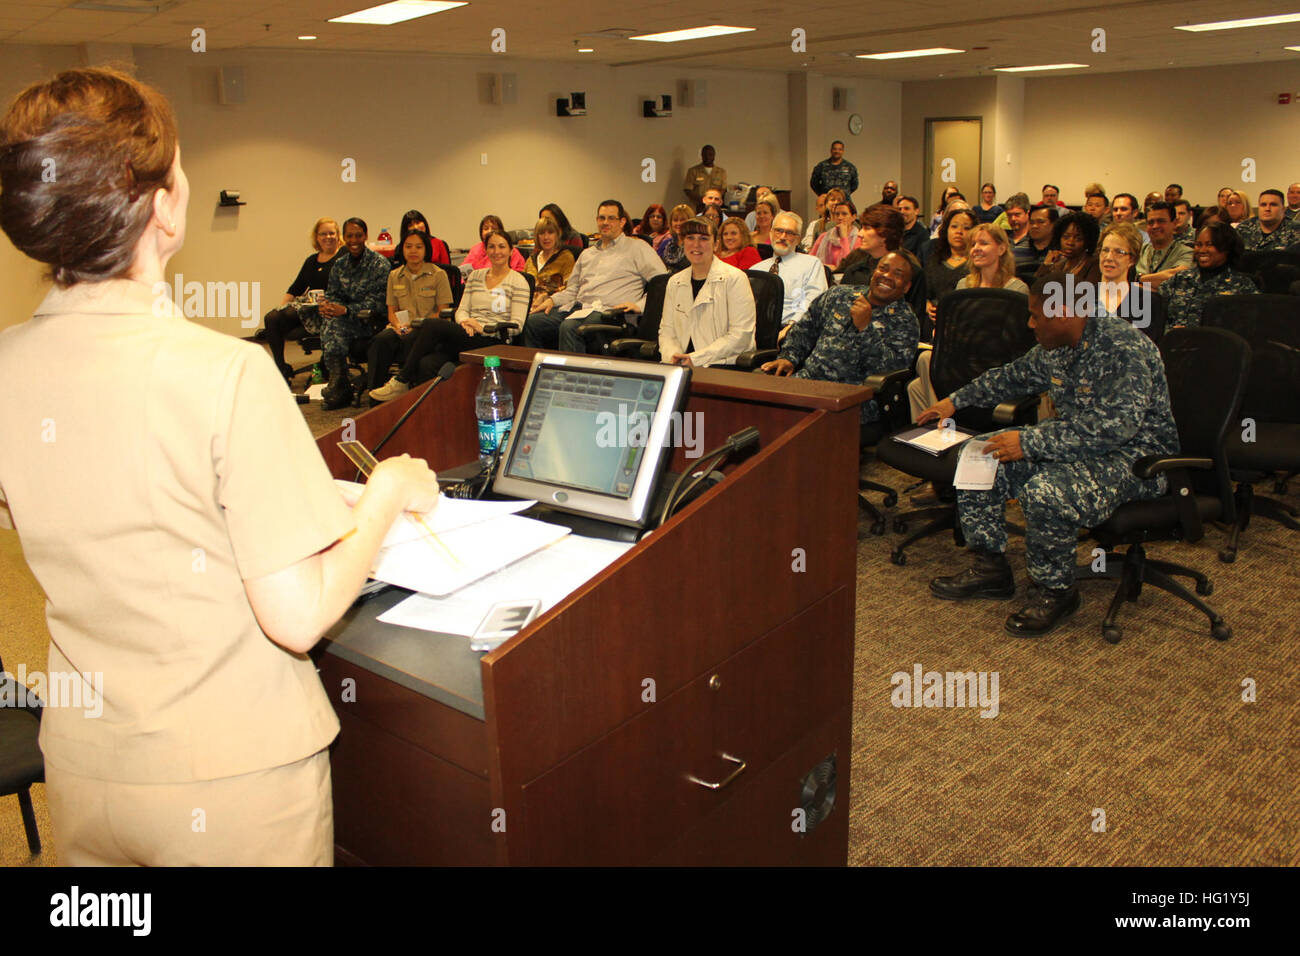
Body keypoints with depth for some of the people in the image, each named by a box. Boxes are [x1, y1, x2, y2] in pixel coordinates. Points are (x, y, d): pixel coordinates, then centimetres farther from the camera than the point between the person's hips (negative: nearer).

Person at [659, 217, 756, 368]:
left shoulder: (735, 278, -2)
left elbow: (740, 336, -10)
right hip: (681, 367, 5)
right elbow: (666, 330, 16)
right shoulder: (674, 282, 17)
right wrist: (671, 355, -7)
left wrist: (697, 359, -14)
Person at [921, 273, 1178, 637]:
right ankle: (990, 569, 7)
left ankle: (1055, 592, -10)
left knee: (1046, 492, -36)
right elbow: (1013, 375, 24)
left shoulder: (1125, 350, -24)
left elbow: (1114, 427, -34)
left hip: (1134, 454, -9)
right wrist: (956, 401, 25)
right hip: (1076, 441, 9)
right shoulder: (1055, 347, 4)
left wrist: (1028, 441, -34)